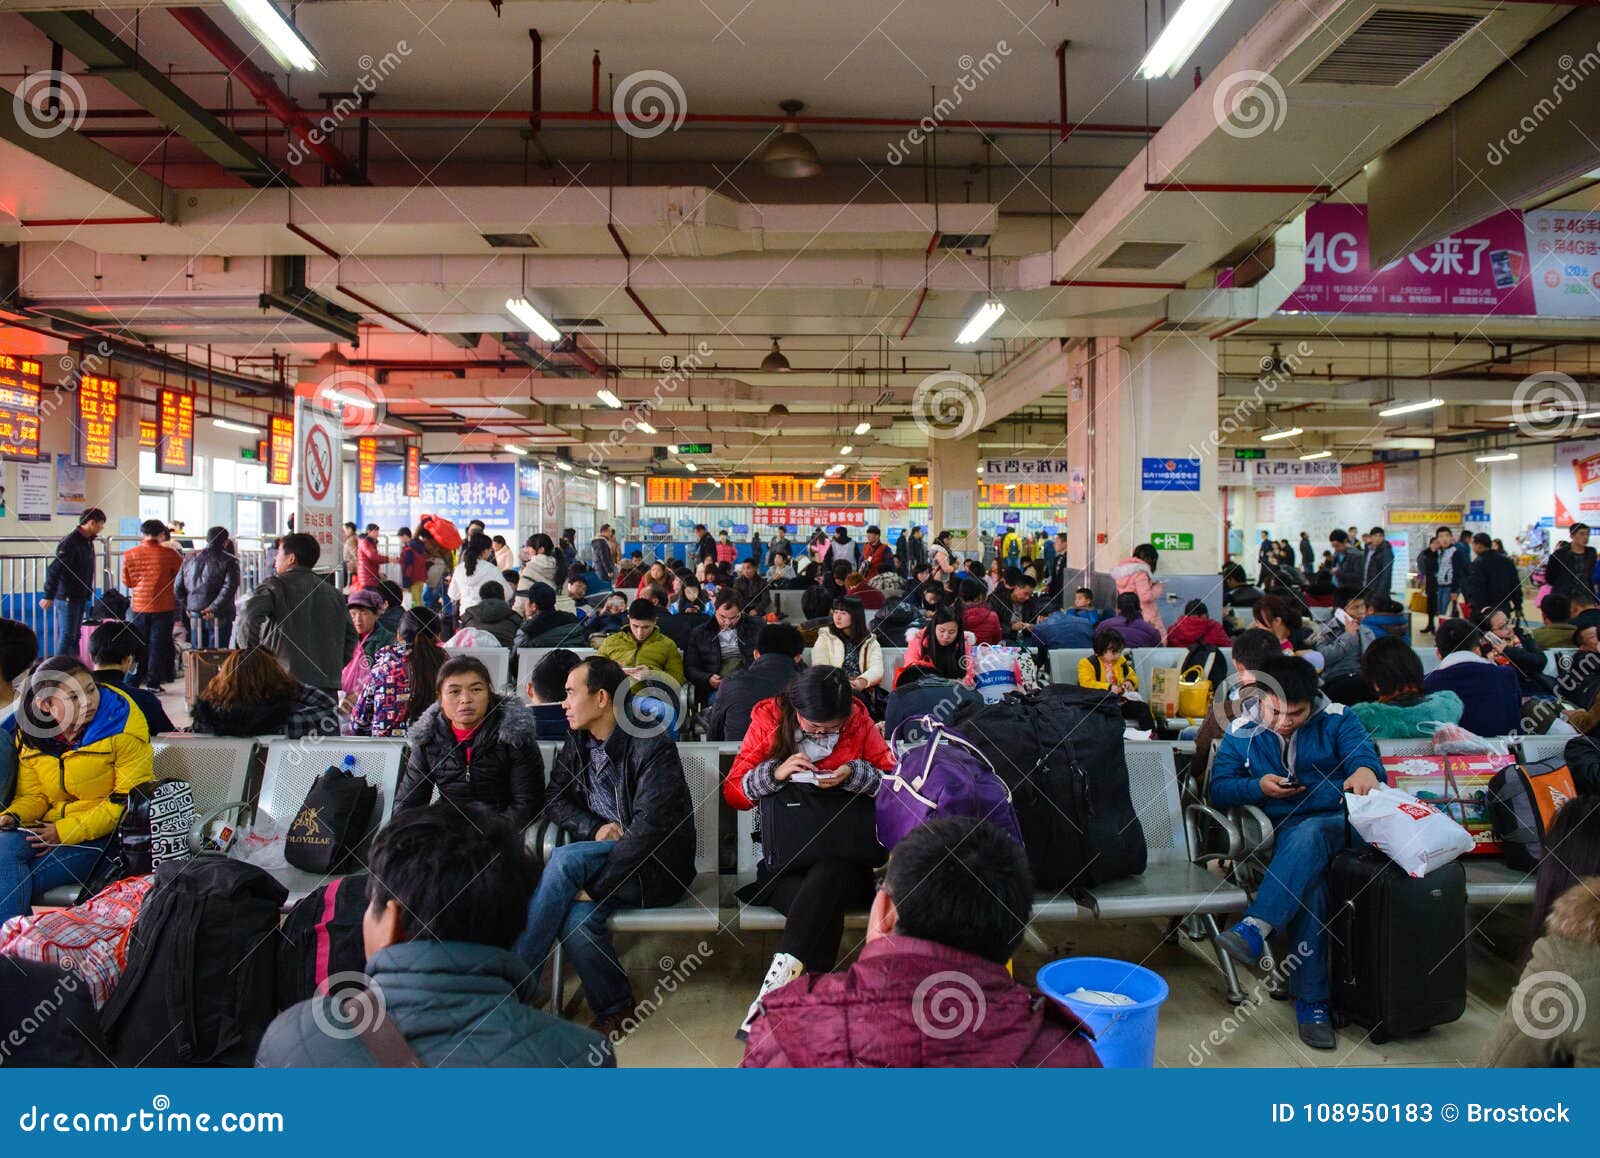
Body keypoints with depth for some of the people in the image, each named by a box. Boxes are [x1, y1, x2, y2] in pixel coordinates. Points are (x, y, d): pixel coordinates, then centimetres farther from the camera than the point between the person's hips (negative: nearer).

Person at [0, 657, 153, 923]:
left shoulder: (123, 727, -11)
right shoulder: (30, 735, 7)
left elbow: (131, 799, -13)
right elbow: (32, 796, 15)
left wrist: (67, 831, -17)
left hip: (104, 835, -5)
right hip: (51, 829, 5)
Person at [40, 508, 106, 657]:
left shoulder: (88, 541, 10)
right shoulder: (70, 542, -18)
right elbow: (54, 570, -19)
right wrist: (48, 596, -18)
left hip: (81, 597, 9)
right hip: (68, 598, -9)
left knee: (75, 635, 13)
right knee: (67, 635, -6)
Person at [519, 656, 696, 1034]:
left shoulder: (652, 747, -14)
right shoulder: (577, 742, 9)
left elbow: (649, 828, -22)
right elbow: (555, 799, 13)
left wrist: (595, 885, -25)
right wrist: (595, 827, -8)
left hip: (655, 868, -5)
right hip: (600, 856, 6)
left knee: (564, 859, -29)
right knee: (576, 917, -29)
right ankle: (615, 1009, -9)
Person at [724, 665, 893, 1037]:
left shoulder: (859, 721, 2)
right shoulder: (768, 720, 1)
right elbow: (733, 791, 4)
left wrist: (854, 775, -15)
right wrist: (775, 773, -16)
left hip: (844, 852, 1)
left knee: (827, 877, -37)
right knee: (825, 908, -33)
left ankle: (777, 980, -37)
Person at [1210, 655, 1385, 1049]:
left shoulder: (1336, 721, 8)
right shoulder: (1242, 732, 9)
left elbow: (1364, 754, -10)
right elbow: (1218, 788, 6)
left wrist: (1366, 771, -36)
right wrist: (1259, 786, -14)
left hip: (1342, 824, -1)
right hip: (1280, 832, 1)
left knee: (1308, 834, -38)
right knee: (1308, 877, -33)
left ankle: (1255, 928, -48)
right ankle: (1311, 1000, -32)